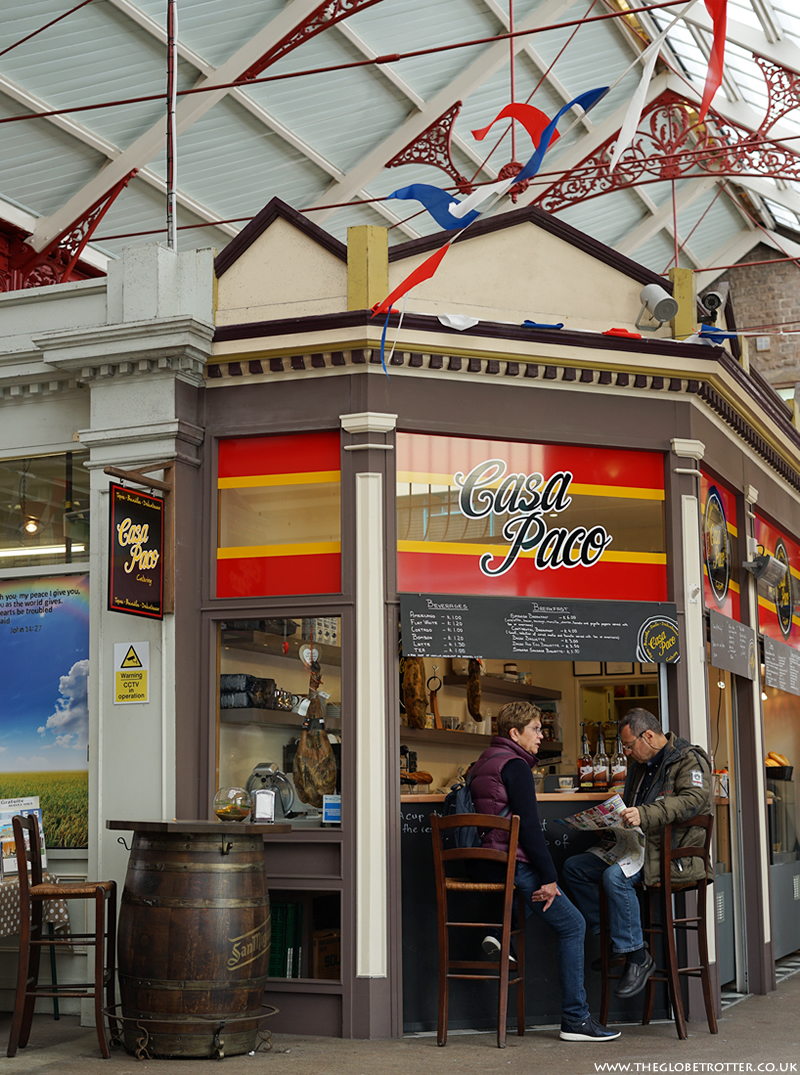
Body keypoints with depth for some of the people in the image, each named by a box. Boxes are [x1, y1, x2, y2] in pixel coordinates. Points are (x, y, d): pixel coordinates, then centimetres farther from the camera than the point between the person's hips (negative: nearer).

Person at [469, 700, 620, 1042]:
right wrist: (548, 878, -16)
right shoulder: (514, 765, -12)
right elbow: (529, 826, -18)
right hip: (511, 863, -9)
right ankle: (575, 1019, -2)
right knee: (572, 924, -1)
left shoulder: (482, 763, 17)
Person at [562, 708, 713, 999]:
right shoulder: (639, 766, 20)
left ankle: (637, 956, -22)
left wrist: (644, 814, -38)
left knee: (615, 876, -32)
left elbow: (693, 800, -27)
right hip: (636, 845, 9)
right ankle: (608, 935, 3)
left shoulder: (689, 760, -8)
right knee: (573, 867, -1)